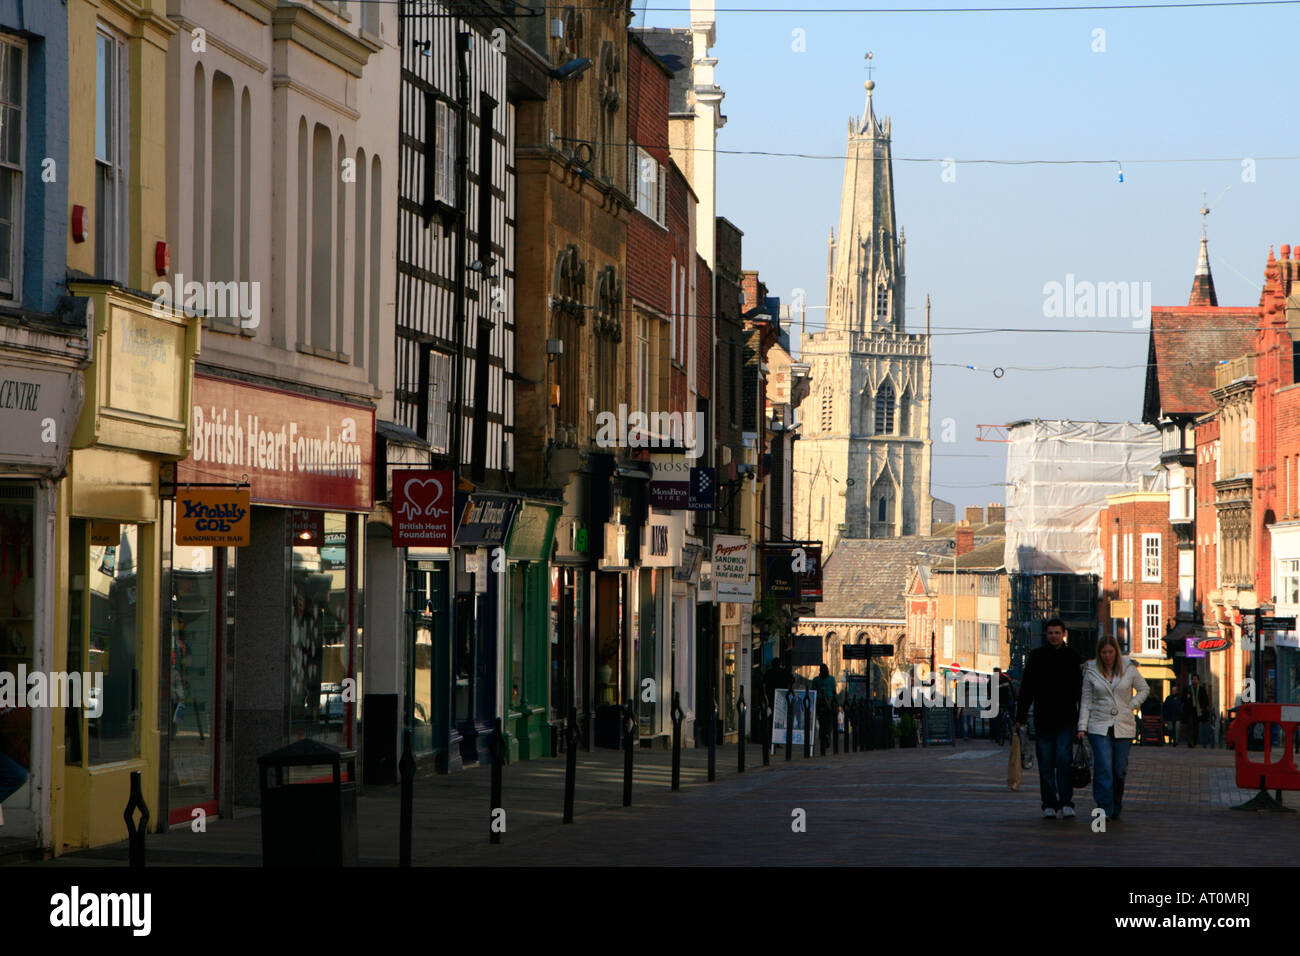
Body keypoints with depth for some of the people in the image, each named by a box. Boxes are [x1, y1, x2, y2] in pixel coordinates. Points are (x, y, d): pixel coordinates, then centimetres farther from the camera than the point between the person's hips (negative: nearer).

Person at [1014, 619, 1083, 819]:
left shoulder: (1072, 656, 7)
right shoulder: (1036, 656, 7)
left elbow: (1080, 688, 9)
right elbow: (1026, 689, 7)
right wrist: (1020, 718, 3)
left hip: (1066, 720, -1)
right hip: (1043, 719, 1)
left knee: (1064, 759, -13)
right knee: (1046, 764, 2)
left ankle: (1066, 803, -10)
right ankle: (1049, 805, 8)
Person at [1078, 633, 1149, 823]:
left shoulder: (1129, 669, 3)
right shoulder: (1091, 671, 2)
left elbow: (1144, 689, 15)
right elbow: (1086, 701, 5)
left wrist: (1131, 706, 1)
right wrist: (1082, 727, -1)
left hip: (1123, 727, 1)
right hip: (1099, 727, -1)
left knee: (1120, 770, 2)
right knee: (1103, 768, -13)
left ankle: (1116, 809, 17)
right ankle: (1104, 809, -14)